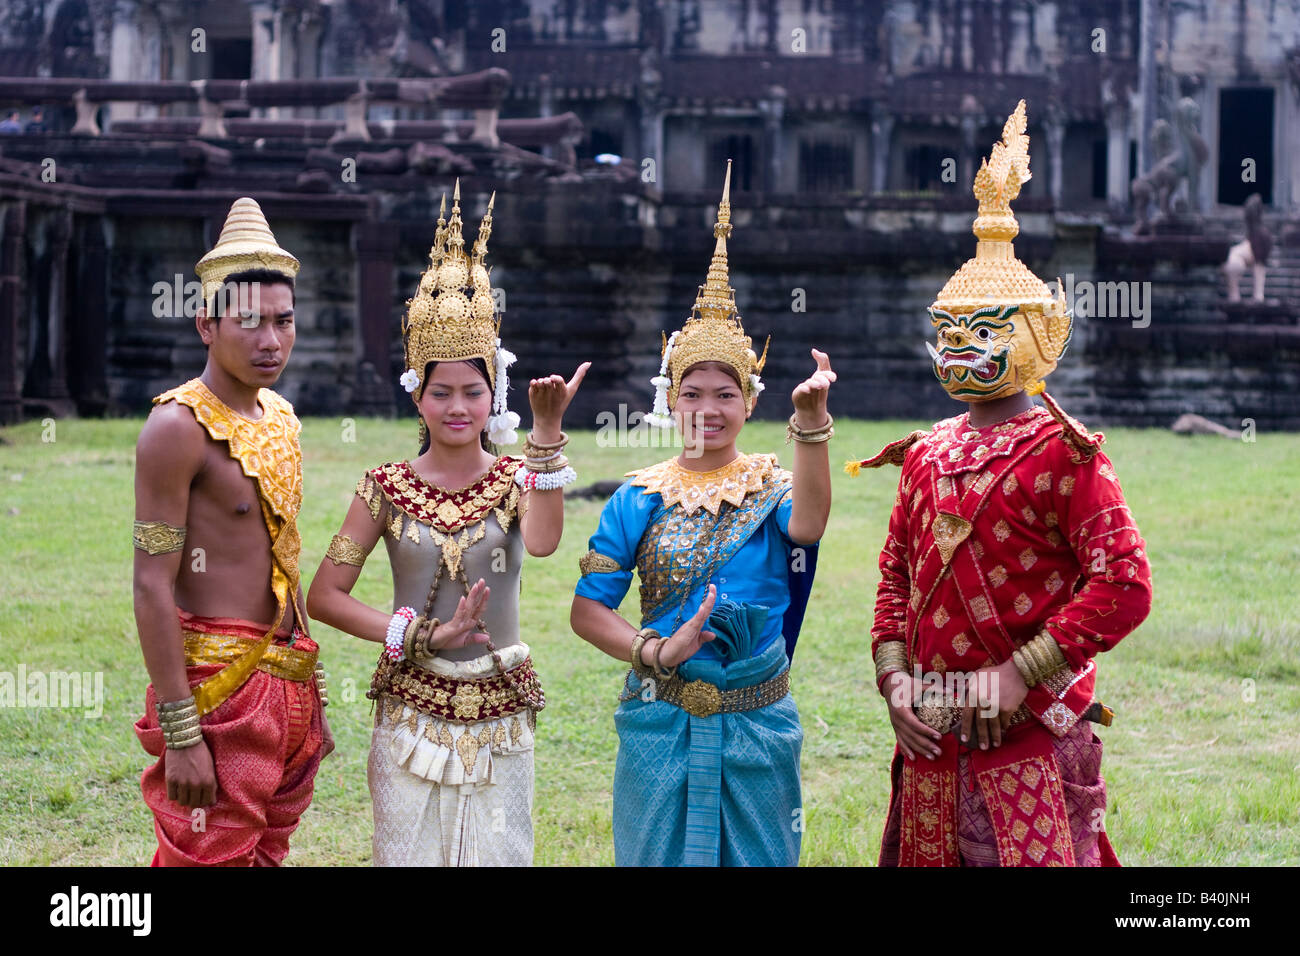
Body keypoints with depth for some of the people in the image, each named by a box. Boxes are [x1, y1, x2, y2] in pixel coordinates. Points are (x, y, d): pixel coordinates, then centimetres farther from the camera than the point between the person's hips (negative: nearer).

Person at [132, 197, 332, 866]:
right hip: (217, 680, -8)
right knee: (213, 858, -8)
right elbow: (152, 586, -16)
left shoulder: (280, 417, 13)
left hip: (287, 679, 8)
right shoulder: (179, 426, -13)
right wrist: (180, 734, -20)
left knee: (267, 854, 11)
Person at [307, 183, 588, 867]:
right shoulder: (388, 488, -1)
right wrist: (422, 635, -14)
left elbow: (542, 541, -23)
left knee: (497, 854, 3)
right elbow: (324, 596, -5)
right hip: (412, 711, -1)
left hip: (498, 716, 1)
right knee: (410, 855, 3)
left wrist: (547, 430, -31)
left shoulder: (514, 480, 0)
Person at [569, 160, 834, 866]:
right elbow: (587, 609, 0)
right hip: (662, 724, 0)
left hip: (756, 725, 0)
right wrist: (659, 651, -17)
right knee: (661, 857, 8)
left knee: (757, 857, 7)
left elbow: (806, 524, -26)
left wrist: (811, 422, -41)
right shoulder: (639, 499, 0)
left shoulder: (769, 486, -1)